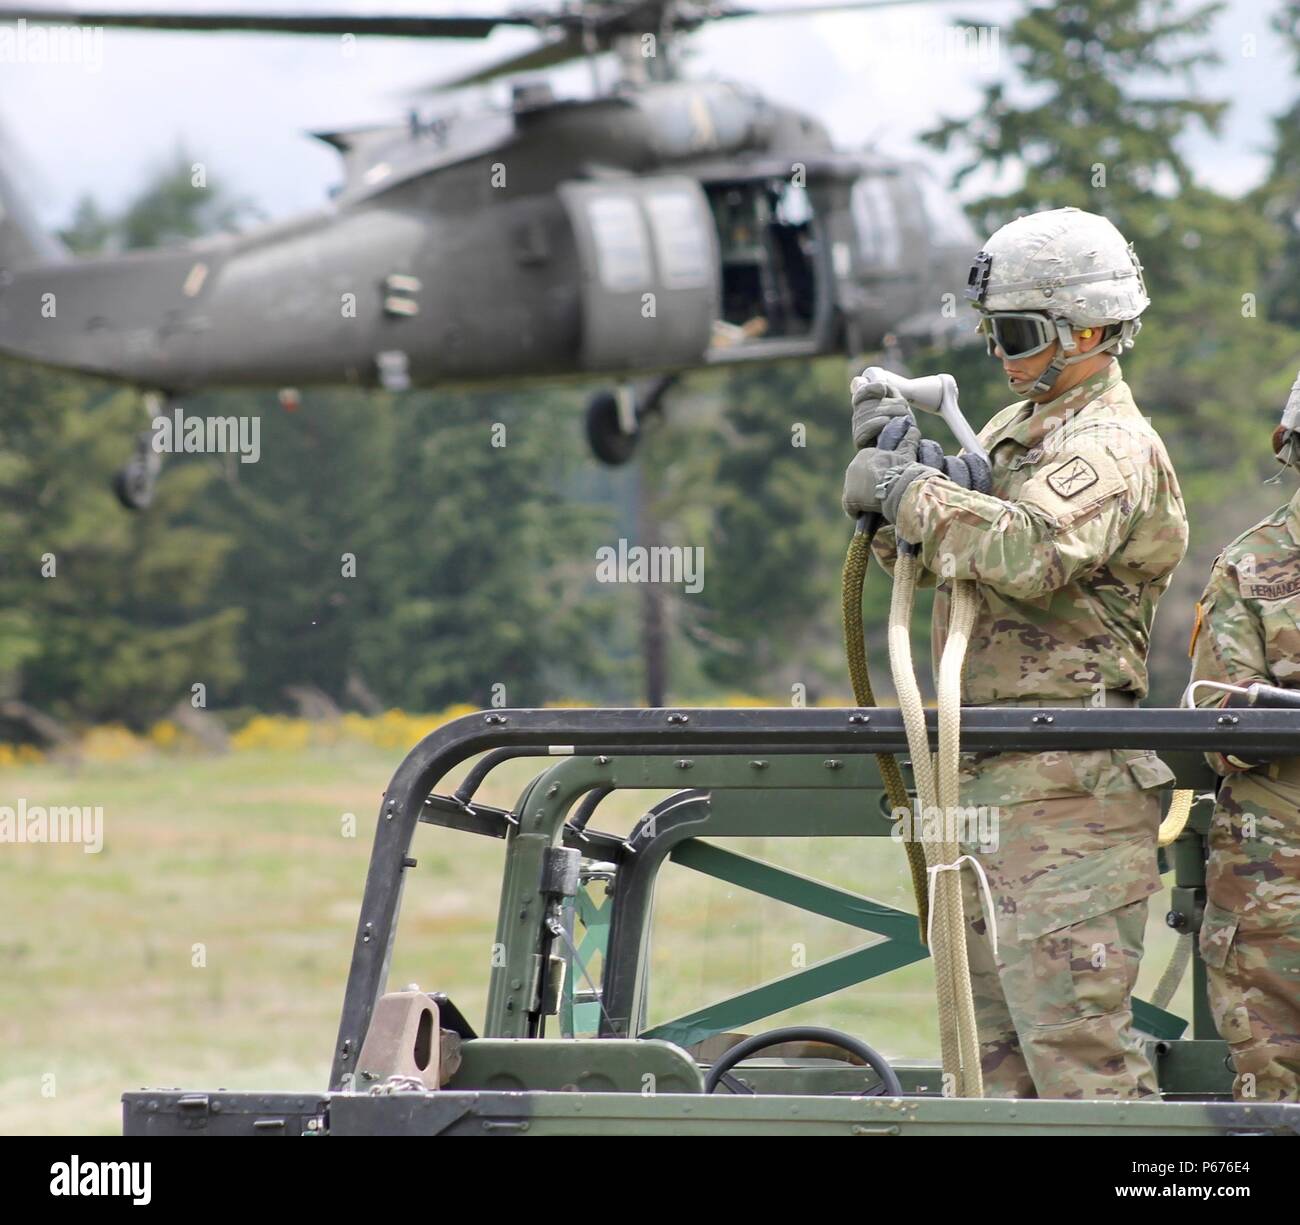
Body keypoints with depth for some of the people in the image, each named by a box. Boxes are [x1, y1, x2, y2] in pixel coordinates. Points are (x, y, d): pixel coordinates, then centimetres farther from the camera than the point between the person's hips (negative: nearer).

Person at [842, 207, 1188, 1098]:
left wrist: (910, 490, -20)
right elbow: (925, 551, 22)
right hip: (987, 776, 10)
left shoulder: (1115, 448, -11)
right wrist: (895, 457, 4)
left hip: (1069, 784, -10)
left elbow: (1031, 550, -29)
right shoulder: (1014, 430, 19)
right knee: (995, 1027, 12)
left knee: (1071, 1022, -14)